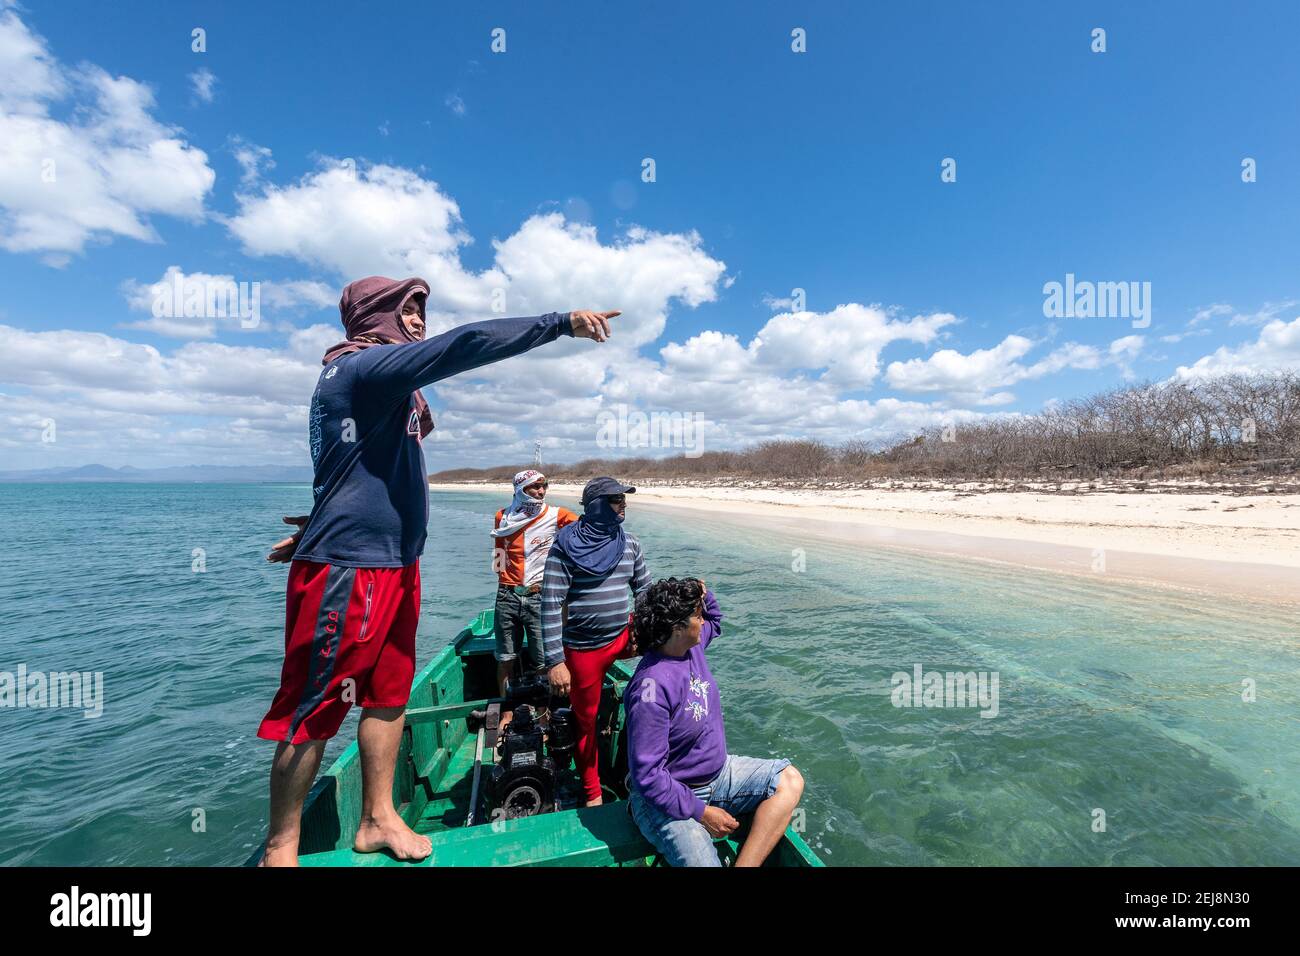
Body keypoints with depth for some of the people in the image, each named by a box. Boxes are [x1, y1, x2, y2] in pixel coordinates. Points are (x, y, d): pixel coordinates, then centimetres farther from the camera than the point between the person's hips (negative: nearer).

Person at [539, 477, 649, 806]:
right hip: (583, 649, -4)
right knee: (586, 720, 9)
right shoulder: (566, 546, -14)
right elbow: (550, 605, -16)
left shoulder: (630, 544, 0)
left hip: (622, 637, 4)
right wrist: (555, 662, -20)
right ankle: (592, 794, 34)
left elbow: (645, 589, 10)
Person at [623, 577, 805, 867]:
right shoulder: (651, 688, -30)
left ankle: (744, 864, -9)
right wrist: (701, 812, -19)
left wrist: (703, 593, -2)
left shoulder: (691, 645, -4)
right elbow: (647, 775, -25)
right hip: (670, 798, -8)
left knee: (790, 781, -4)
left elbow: (714, 621, 21)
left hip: (717, 772, 8)